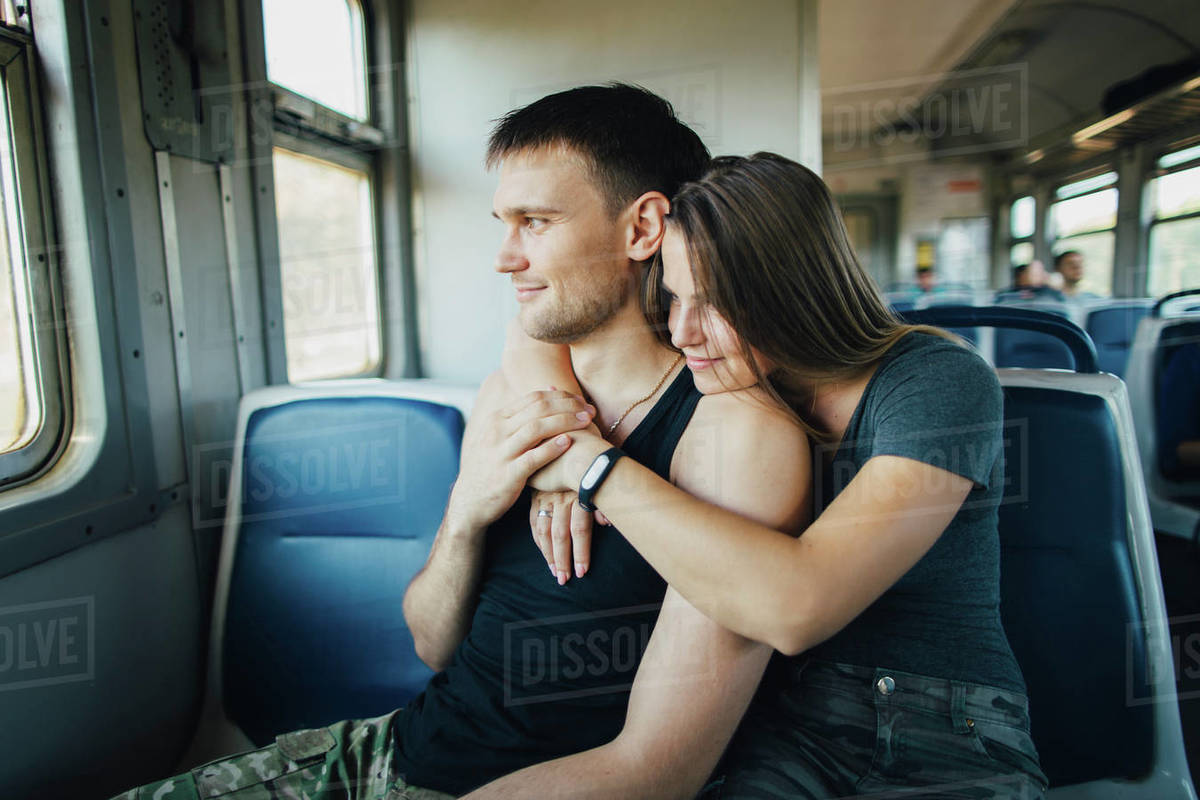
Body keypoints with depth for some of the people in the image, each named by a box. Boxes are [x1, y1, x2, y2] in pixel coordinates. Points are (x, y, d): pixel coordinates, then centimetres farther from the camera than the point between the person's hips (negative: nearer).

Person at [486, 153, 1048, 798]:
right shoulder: (731, 391, 2)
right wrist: (559, 468, -7)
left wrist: (592, 464, -23)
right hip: (789, 727, 4)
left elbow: (799, 606, -28)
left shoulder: (941, 382, -13)